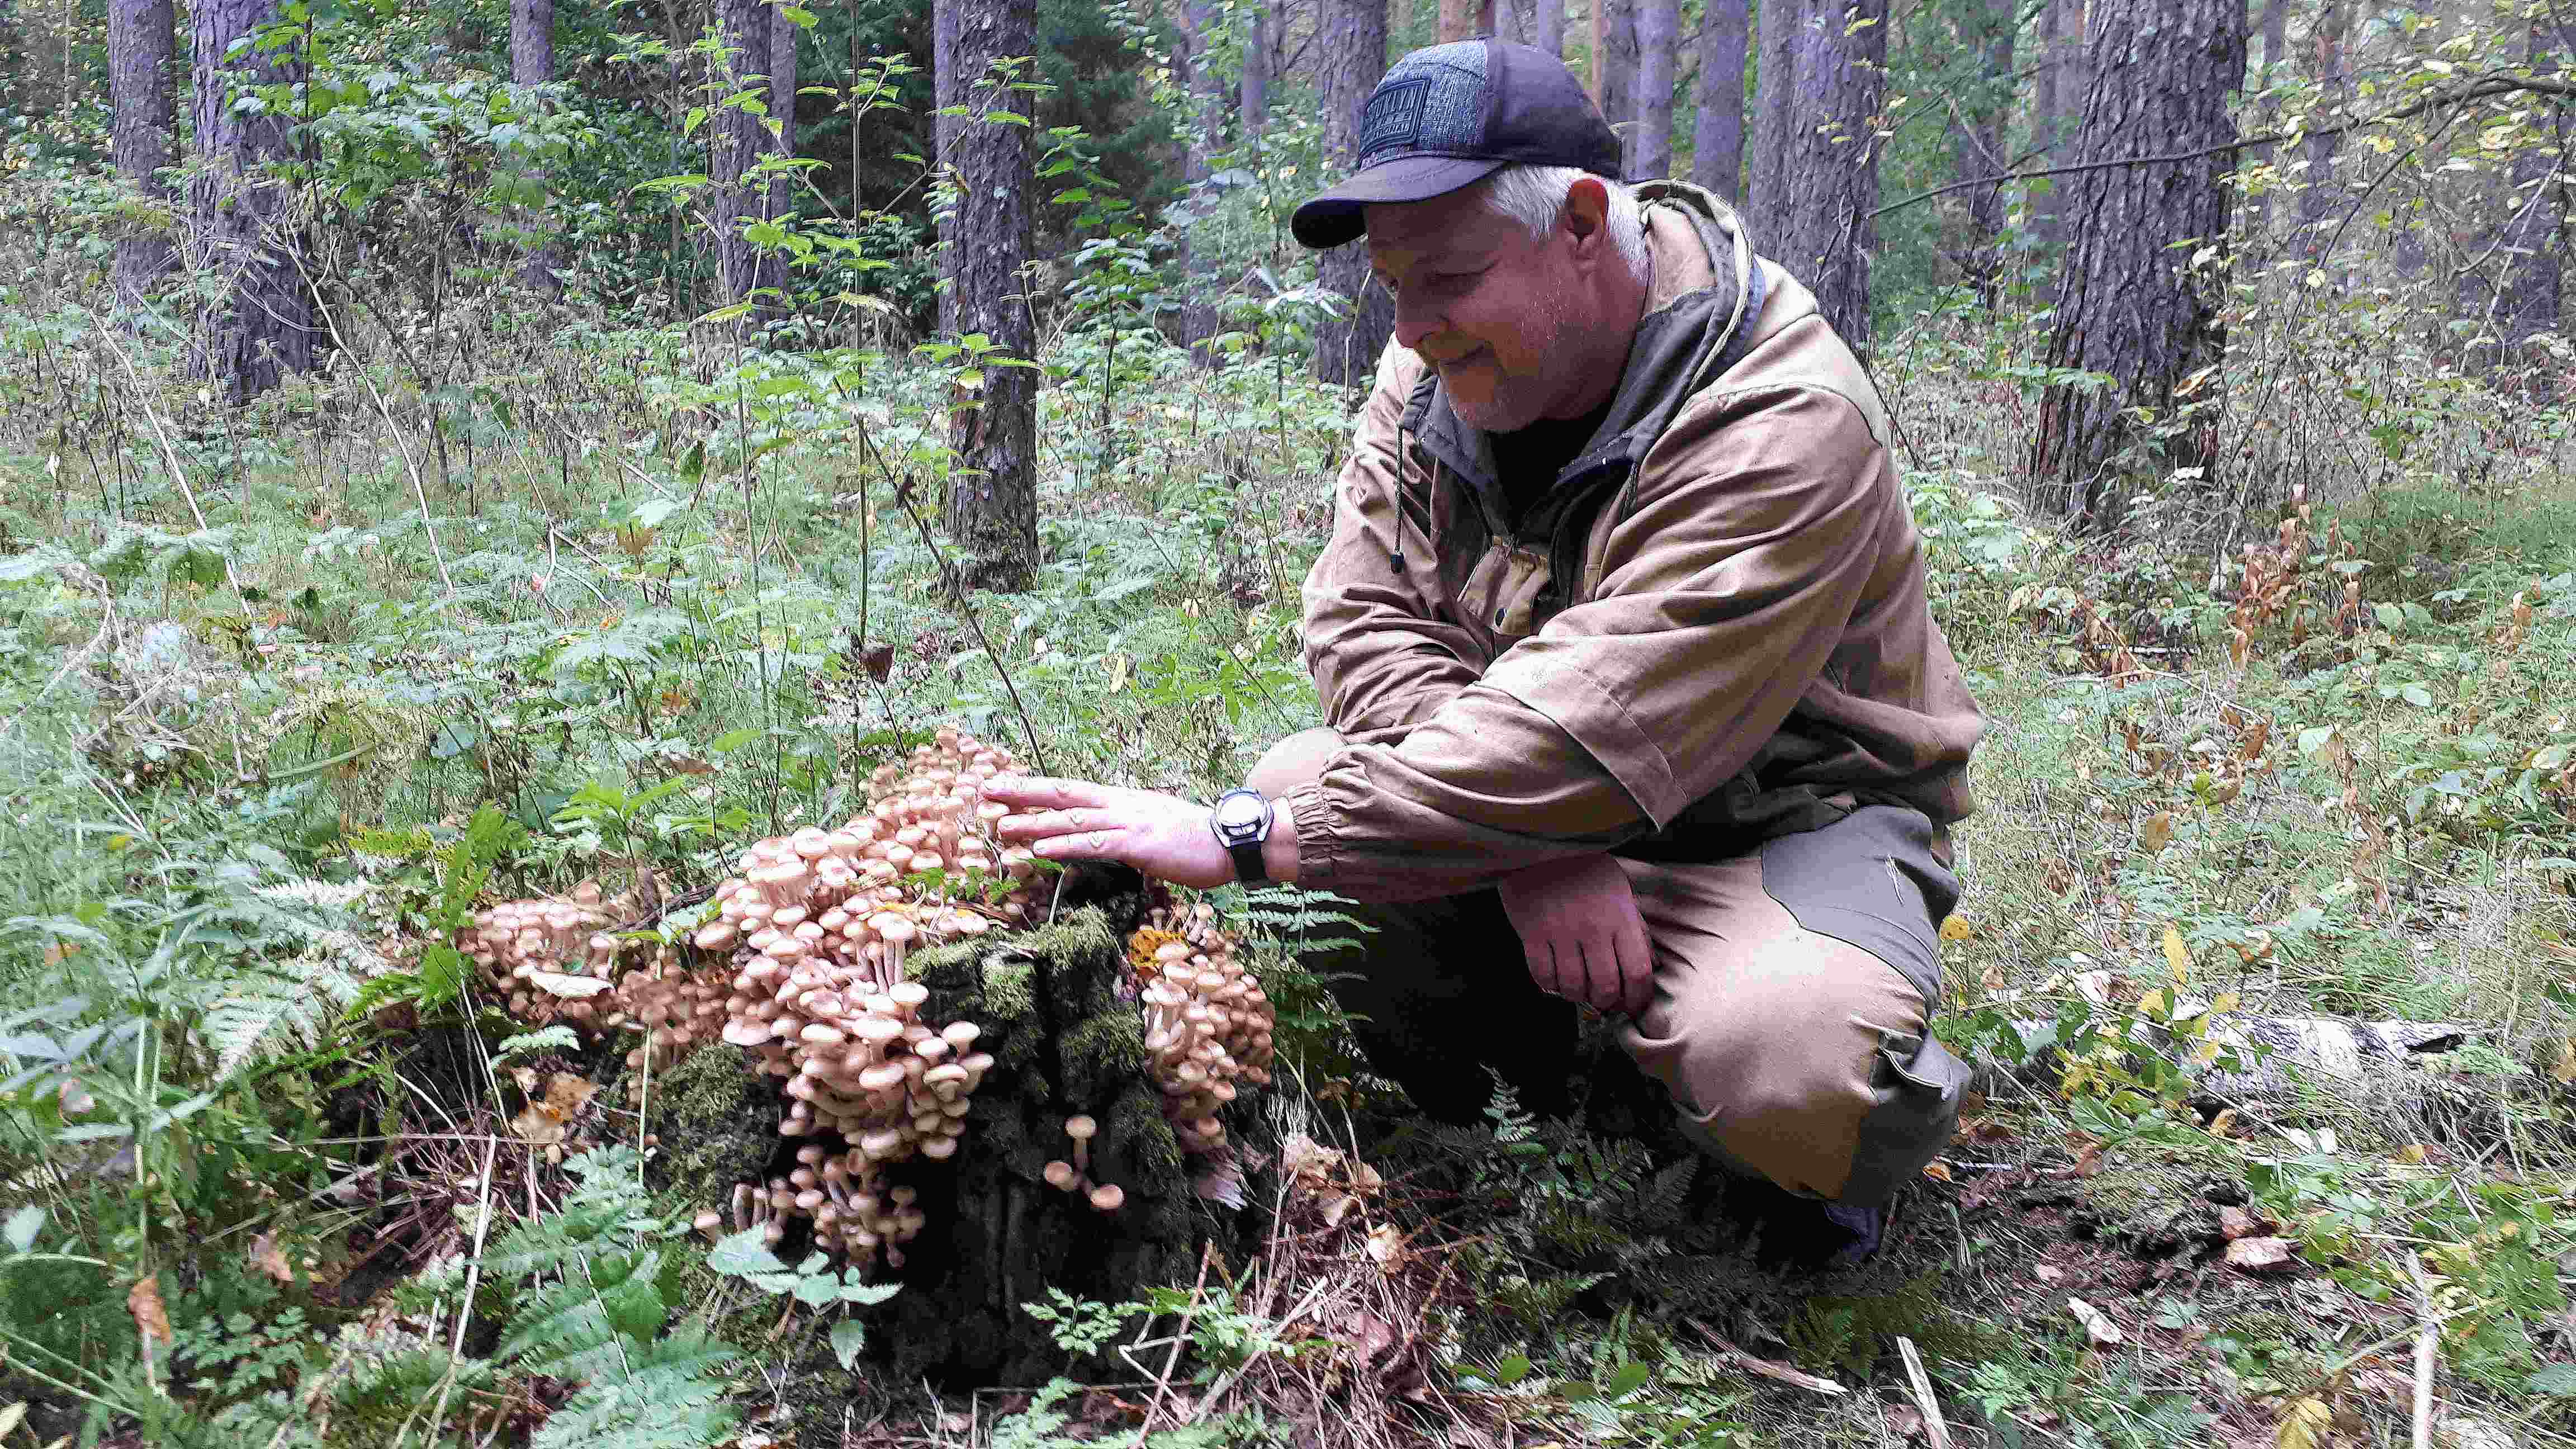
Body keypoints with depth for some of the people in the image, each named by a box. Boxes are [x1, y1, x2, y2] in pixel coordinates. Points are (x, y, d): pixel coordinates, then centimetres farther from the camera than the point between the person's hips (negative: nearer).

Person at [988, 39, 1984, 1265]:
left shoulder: (1781, 430, -29)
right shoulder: (1442, 360, -6)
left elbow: (1578, 744, -36)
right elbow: (1367, 618, -12)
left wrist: (1241, 840, -38)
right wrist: (1526, 847, -29)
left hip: (1790, 816, -6)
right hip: (1571, 806, 7)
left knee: (1787, 1070, -36)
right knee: (1299, 785, -16)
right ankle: (1522, 1095, 7)